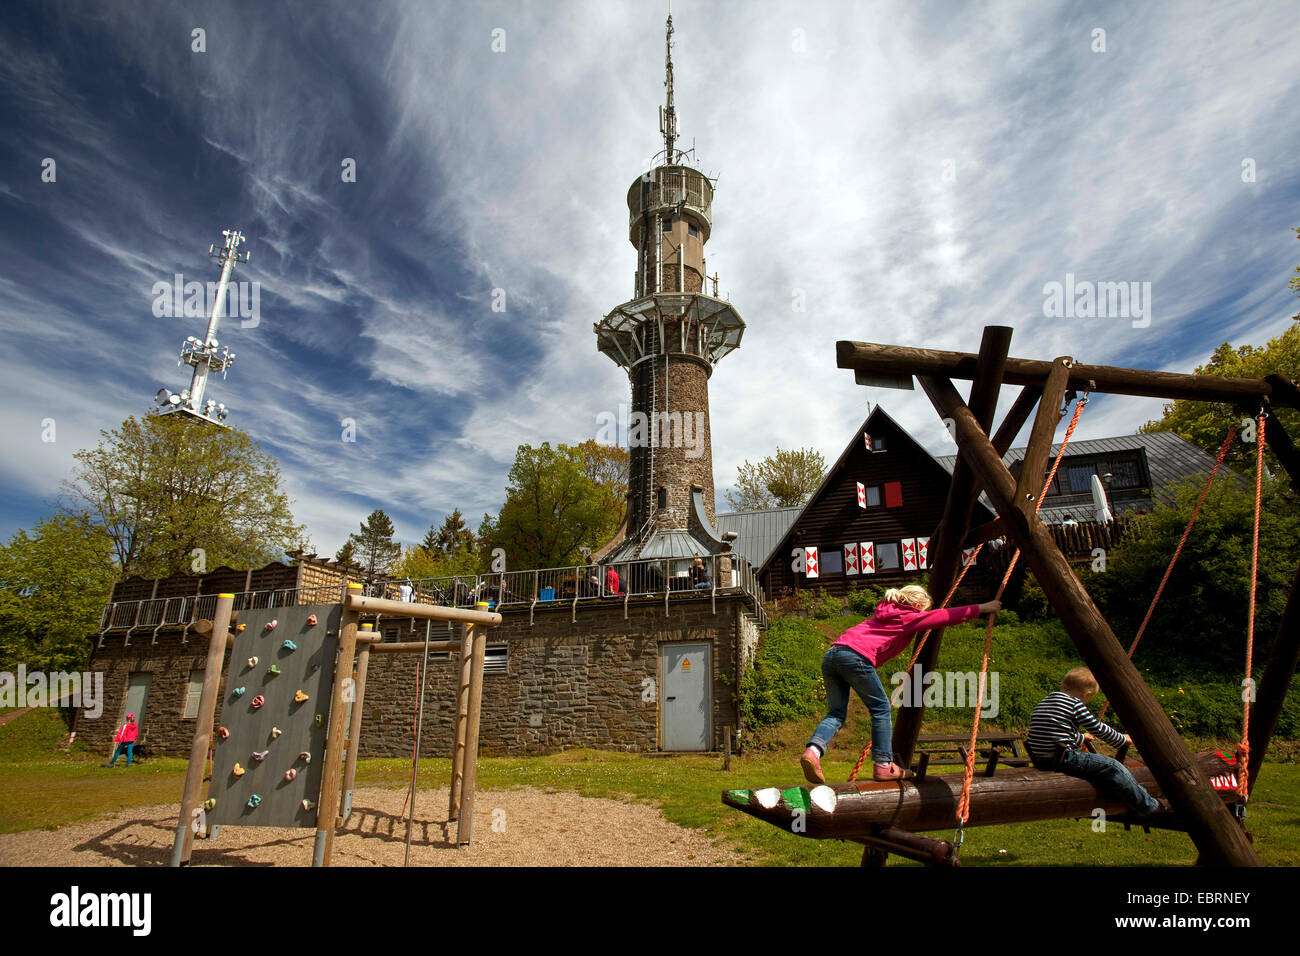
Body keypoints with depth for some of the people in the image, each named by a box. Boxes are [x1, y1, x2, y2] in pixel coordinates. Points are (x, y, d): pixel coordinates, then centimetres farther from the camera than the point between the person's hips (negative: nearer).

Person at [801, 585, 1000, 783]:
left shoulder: (885, 612, 31)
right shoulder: (910, 618, 11)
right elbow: (950, 616, 18)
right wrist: (982, 608, 29)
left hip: (831, 654, 7)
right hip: (856, 657, -7)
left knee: (836, 713, 8)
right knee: (880, 708, 10)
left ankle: (813, 750, -13)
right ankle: (884, 765, 14)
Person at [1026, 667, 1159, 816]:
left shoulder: (1043, 702, 16)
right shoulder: (1075, 704, -7)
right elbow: (1100, 730, 1)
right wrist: (1123, 739, 19)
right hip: (1062, 759, -8)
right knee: (1112, 767, 3)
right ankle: (1148, 806, 14)